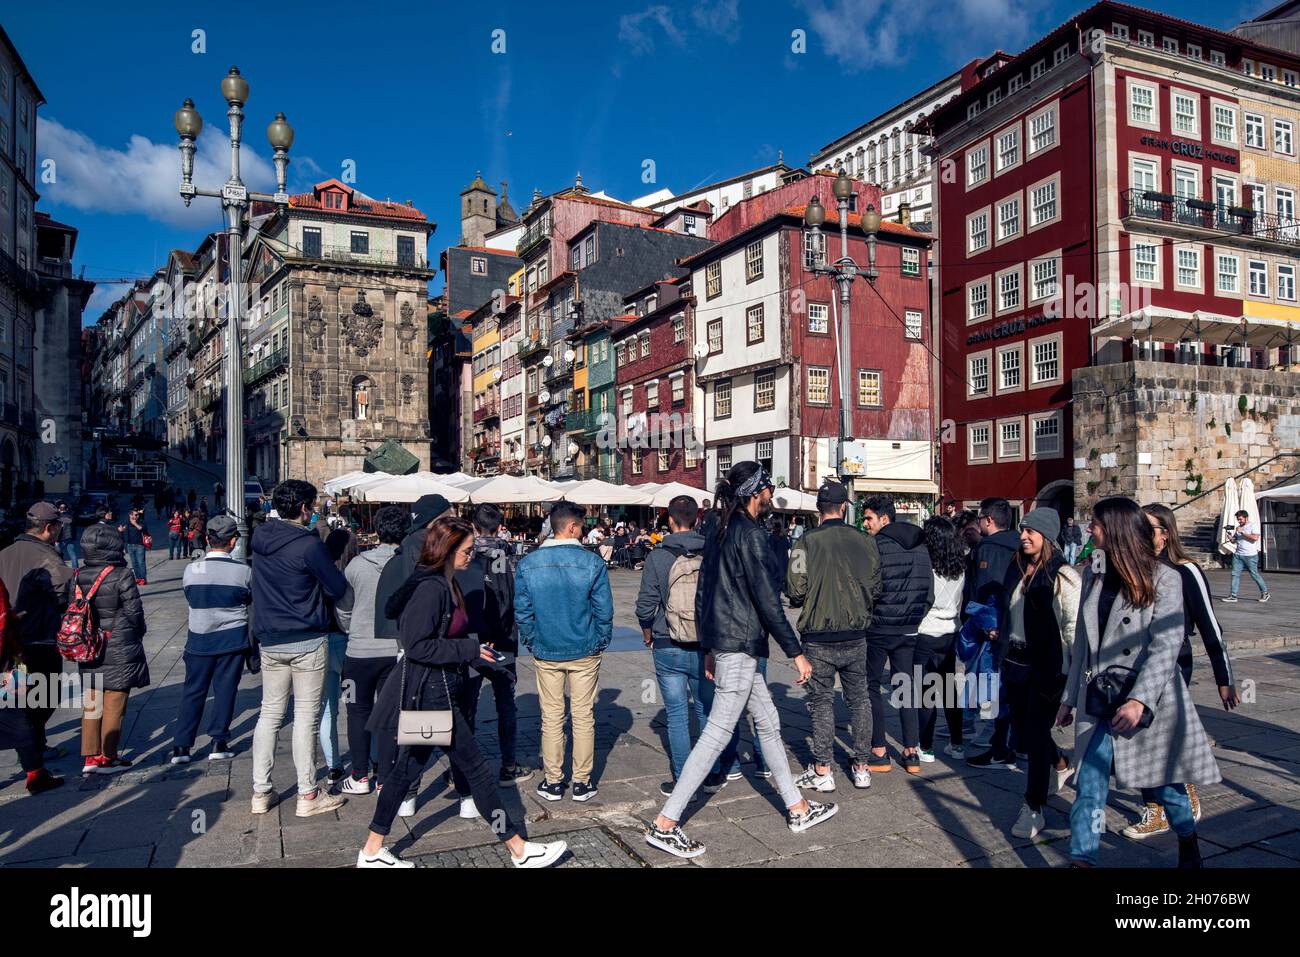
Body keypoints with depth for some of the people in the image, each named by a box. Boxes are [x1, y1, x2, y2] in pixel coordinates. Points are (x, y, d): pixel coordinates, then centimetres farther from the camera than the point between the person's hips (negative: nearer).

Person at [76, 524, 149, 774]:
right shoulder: (122, 575, -16)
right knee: (114, 703, 4)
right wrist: (137, 633, 5)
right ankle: (108, 757, 11)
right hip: (120, 648, -5)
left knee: (91, 702, 14)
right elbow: (134, 611, -13)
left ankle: (90, 756, 19)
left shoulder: (78, 576, 0)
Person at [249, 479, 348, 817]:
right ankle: (308, 795, 9)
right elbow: (337, 588, -10)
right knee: (306, 716, 1)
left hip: (269, 641, 6)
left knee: (269, 714, 13)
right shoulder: (309, 544, -16)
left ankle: (261, 792, 20)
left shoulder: (260, 538, 5)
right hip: (307, 641, -6)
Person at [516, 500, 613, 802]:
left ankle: (552, 782, 19)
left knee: (551, 718, 11)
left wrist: (532, 642, 12)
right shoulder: (592, 563, -10)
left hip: (545, 653, 1)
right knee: (583, 717, 9)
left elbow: (522, 611, -1)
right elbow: (604, 610, -6)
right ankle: (582, 782, 17)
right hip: (584, 652, -1)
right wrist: (601, 642, 8)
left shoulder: (528, 563, -5)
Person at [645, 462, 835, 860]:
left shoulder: (719, 530, 12)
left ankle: (797, 808, 30)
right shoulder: (751, 534, -15)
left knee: (768, 723, 18)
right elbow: (767, 599, -17)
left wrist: (710, 648, 21)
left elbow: (704, 591, 15)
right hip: (739, 644, -10)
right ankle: (665, 824, 0)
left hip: (722, 642, 10)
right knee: (718, 733, -5)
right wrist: (796, 652, -11)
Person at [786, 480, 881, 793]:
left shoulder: (807, 541, -12)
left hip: (819, 638, -3)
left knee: (822, 701, 7)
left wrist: (801, 602, 10)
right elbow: (876, 588, 6)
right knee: (859, 699, 15)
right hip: (856, 637, 3)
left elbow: (795, 590, -13)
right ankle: (861, 767, 22)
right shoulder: (865, 541, -1)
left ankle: (822, 771, 12)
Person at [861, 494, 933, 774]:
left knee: (871, 686, 5)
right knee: (906, 686, 13)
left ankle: (879, 753, 6)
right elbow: (929, 591, 9)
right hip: (909, 630, 6)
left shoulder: (875, 546, -13)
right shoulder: (920, 544, 7)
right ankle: (912, 752, 14)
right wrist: (916, 617, 16)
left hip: (878, 628, -6)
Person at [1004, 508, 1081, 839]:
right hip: (1016, 663, 7)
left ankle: (1034, 809, 8)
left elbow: (1074, 625, -15)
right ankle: (1060, 765, 46)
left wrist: (1078, 669, -18)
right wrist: (1003, 646, 18)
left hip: (1048, 667, -7)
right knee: (1022, 727, 18)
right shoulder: (1017, 570, 9)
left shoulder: (1063, 576, -13)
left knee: (1036, 732, -3)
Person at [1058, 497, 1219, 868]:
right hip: (1099, 703, 4)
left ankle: (1188, 845, 42)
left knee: (1162, 784, 15)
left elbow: (1166, 646, -19)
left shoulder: (1163, 579, -10)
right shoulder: (1093, 575, 8)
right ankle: (1082, 859, 1)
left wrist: (1139, 699, -30)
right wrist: (1070, 697, 14)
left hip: (1150, 702, -4)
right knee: (1088, 788, -3)